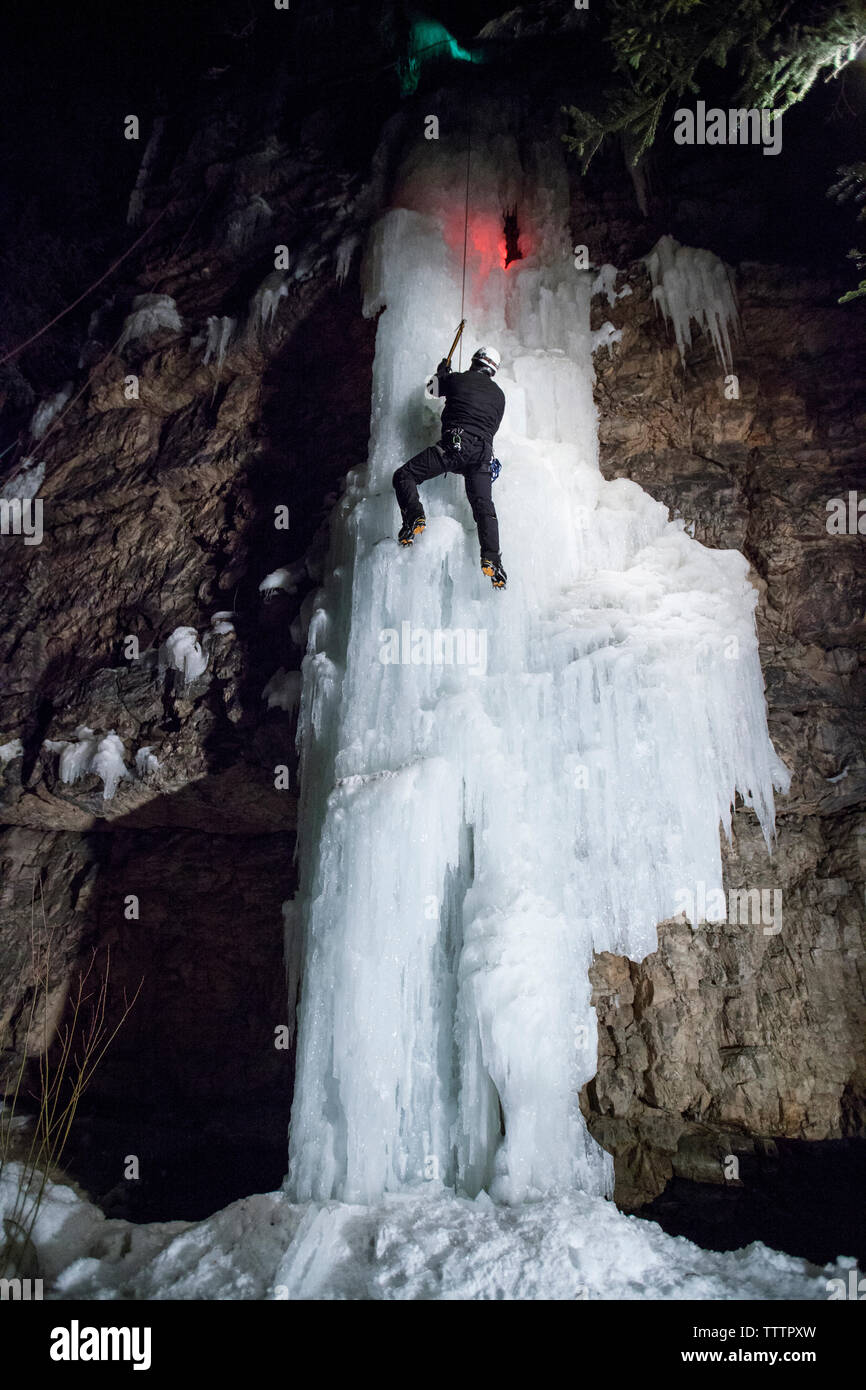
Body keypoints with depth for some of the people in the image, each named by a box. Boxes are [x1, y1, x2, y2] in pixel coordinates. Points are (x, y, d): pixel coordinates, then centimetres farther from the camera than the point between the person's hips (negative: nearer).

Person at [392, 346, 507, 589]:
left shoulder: (457, 379, 8)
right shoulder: (499, 394, 19)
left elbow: (435, 387, 28)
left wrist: (442, 371, 47)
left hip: (454, 444, -4)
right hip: (483, 452, 4)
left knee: (404, 477, 2)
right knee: (484, 506, 7)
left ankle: (414, 517, -22)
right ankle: (491, 558, -7)